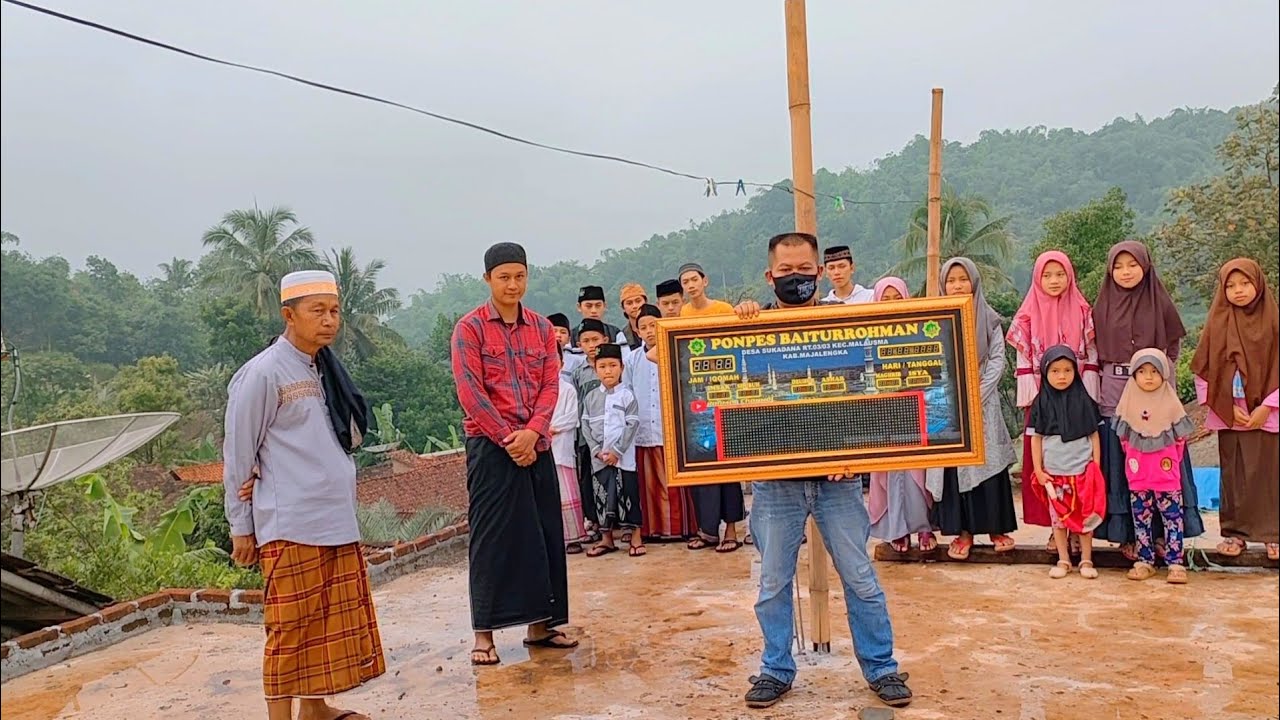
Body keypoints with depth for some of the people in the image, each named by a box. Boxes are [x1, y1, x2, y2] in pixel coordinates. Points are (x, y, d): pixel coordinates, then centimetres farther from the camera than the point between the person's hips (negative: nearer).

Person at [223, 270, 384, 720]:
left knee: (334, 621, 13)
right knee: (291, 626, 1)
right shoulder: (262, 374, -10)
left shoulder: (326, 369, 11)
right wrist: (240, 526, -4)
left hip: (337, 520, 7)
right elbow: (237, 455, -7)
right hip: (290, 526, -7)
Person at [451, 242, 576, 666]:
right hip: (490, 446, -4)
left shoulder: (541, 327, 10)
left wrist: (532, 432, -12)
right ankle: (484, 633, 8)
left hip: (536, 444, 5)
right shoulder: (469, 328, -3)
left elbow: (551, 384, 4)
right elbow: (470, 392, -10)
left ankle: (540, 625, 20)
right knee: (491, 538, -1)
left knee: (544, 533, 8)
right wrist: (508, 438, -14)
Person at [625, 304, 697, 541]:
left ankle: (679, 527, 11)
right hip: (643, 432, 3)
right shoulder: (632, 359, 9)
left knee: (675, 484, 1)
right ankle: (653, 528, 17)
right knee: (649, 484, 8)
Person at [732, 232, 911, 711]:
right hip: (775, 478, 1)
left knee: (860, 578, 8)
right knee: (774, 582, 10)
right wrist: (734, 320, -21)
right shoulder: (753, 325, 2)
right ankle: (776, 670, 26)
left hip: (835, 475, 0)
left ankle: (881, 667, 25)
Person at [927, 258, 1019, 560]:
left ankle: (996, 526, 11)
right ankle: (962, 530, 7)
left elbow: (998, 360, 0)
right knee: (953, 465, -1)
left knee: (988, 463, -1)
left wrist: (976, 395, -10)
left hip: (983, 402, 0)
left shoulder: (989, 319, 5)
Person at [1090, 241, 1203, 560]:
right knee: (1120, 464, 3)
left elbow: (1173, 346, 7)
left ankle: (1160, 531, 11)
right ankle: (1126, 533, 11)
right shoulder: (1103, 307, 6)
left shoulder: (1160, 303, 3)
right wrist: (1096, 391, 1)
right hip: (1114, 395, 1)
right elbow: (1096, 352, 7)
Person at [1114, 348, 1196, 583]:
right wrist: (1131, 457, 8)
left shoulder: (1171, 402, -2)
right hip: (1137, 474, 2)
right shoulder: (1129, 402, 3)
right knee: (1141, 517, 8)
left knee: (1172, 516, -1)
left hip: (1166, 473, -2)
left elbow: (1180, 436, 5)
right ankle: (1145, 561, 16)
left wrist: (1170, 460, 1)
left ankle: (1175, 563, 3)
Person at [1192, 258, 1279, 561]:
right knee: (1234, 474, 5)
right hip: (1229, 415, 1)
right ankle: (1235, 531, 13)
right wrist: (1227, 407, -6)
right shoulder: (1217, 324, 4)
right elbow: (1204, 370, 3)